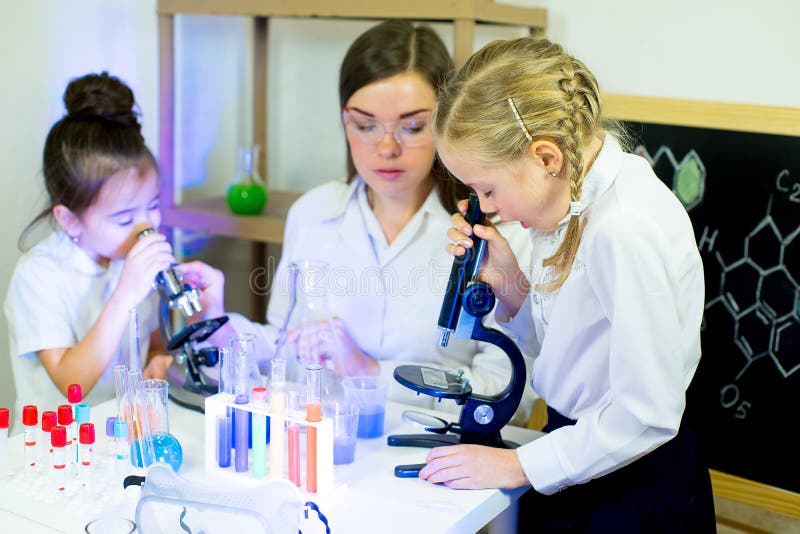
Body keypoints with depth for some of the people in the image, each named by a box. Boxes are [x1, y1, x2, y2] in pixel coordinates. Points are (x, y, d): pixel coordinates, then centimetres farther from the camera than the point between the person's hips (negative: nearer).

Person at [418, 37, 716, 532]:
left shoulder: (628, 230, -28)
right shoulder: (578, 198, -1)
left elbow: (647, 415, -26)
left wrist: (518, 465, -18)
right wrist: (508, 282, -8)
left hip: (634, 494, -8)